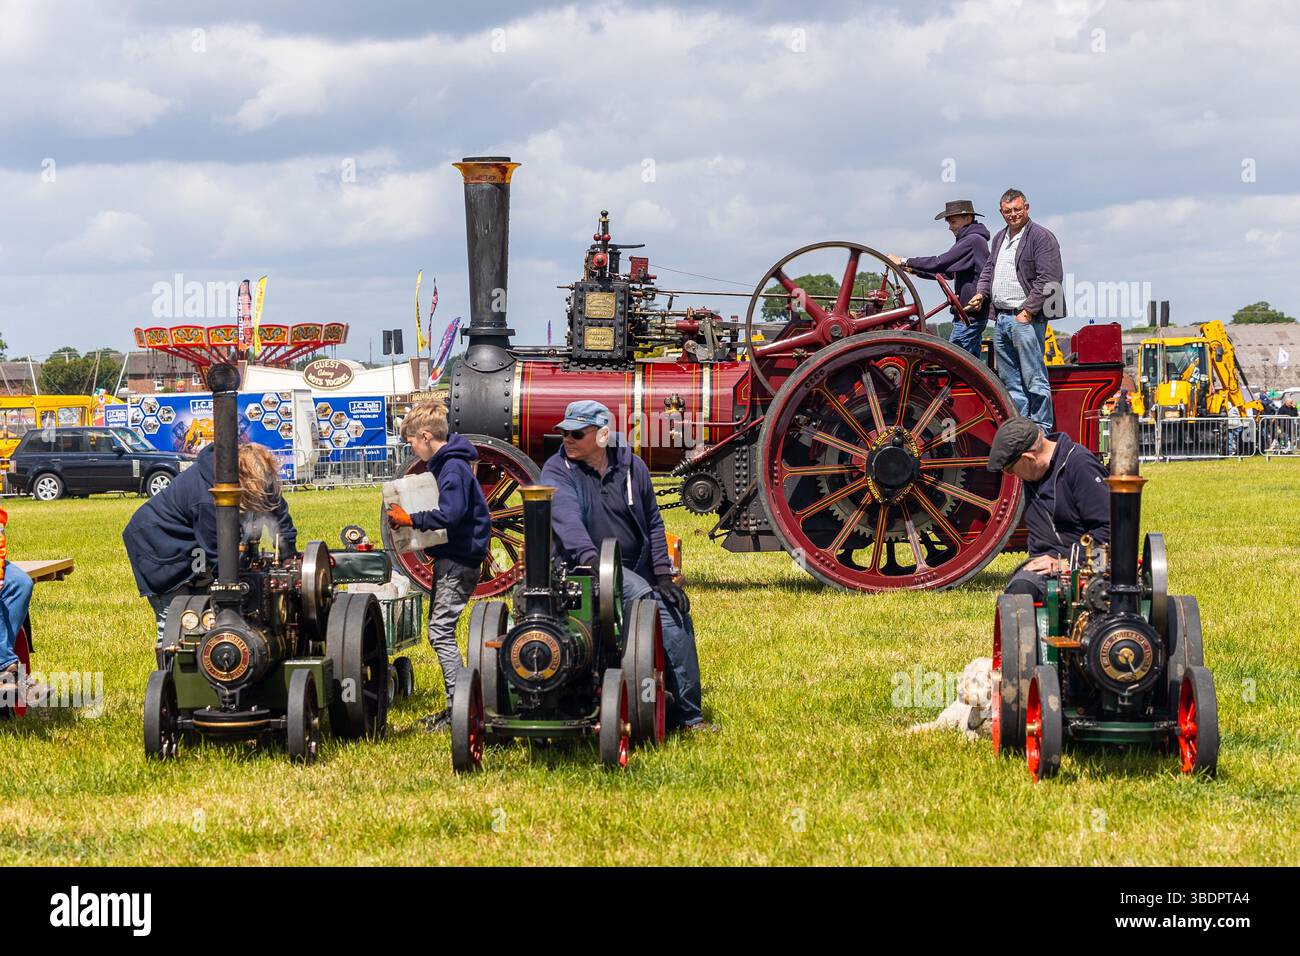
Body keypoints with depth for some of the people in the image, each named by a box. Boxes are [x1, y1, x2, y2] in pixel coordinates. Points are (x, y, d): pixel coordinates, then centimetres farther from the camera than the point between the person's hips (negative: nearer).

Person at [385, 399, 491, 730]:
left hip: (459, 561, -11)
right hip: (450, 558, 11)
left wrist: (411, 519, -18)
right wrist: (409, 520, 12)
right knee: (438, 631, 13)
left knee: (440, 631, -12)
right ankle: (455, 706, 17)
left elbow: (450, 514, -28)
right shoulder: (445, 465, 16)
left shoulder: (453, 468, -17)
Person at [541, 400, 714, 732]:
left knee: (677, 616, -4)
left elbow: (653, 523, 14)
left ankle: (687, 714, 6)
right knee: (640, 596, -31)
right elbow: (566, 516, -26)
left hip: (637, 568, 5)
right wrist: (589, 556, -43)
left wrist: (663, 573, 5)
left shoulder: (632, 467, 6)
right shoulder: (557, 471, -7)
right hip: (586, 568, -5)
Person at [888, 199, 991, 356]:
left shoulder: (972, 241, -14)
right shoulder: (975, 240, 20)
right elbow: (949, 272, 24)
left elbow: (940, 263, -21)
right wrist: (914, 270, 16)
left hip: (968, 315, -11)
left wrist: (904, 262, -15)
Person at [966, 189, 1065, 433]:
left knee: (1034, 380, -8)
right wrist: (981, 293, 9)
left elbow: (1048, 280, -13)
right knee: (1010, 381, 12)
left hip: (1026, 319, -8)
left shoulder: (1041, 237, -6)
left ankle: (1041, 432, -6)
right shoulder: (1000, 238, 19)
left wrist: (1028, 311, -15)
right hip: (1001, 319, 8)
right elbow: (989, 269, 29)